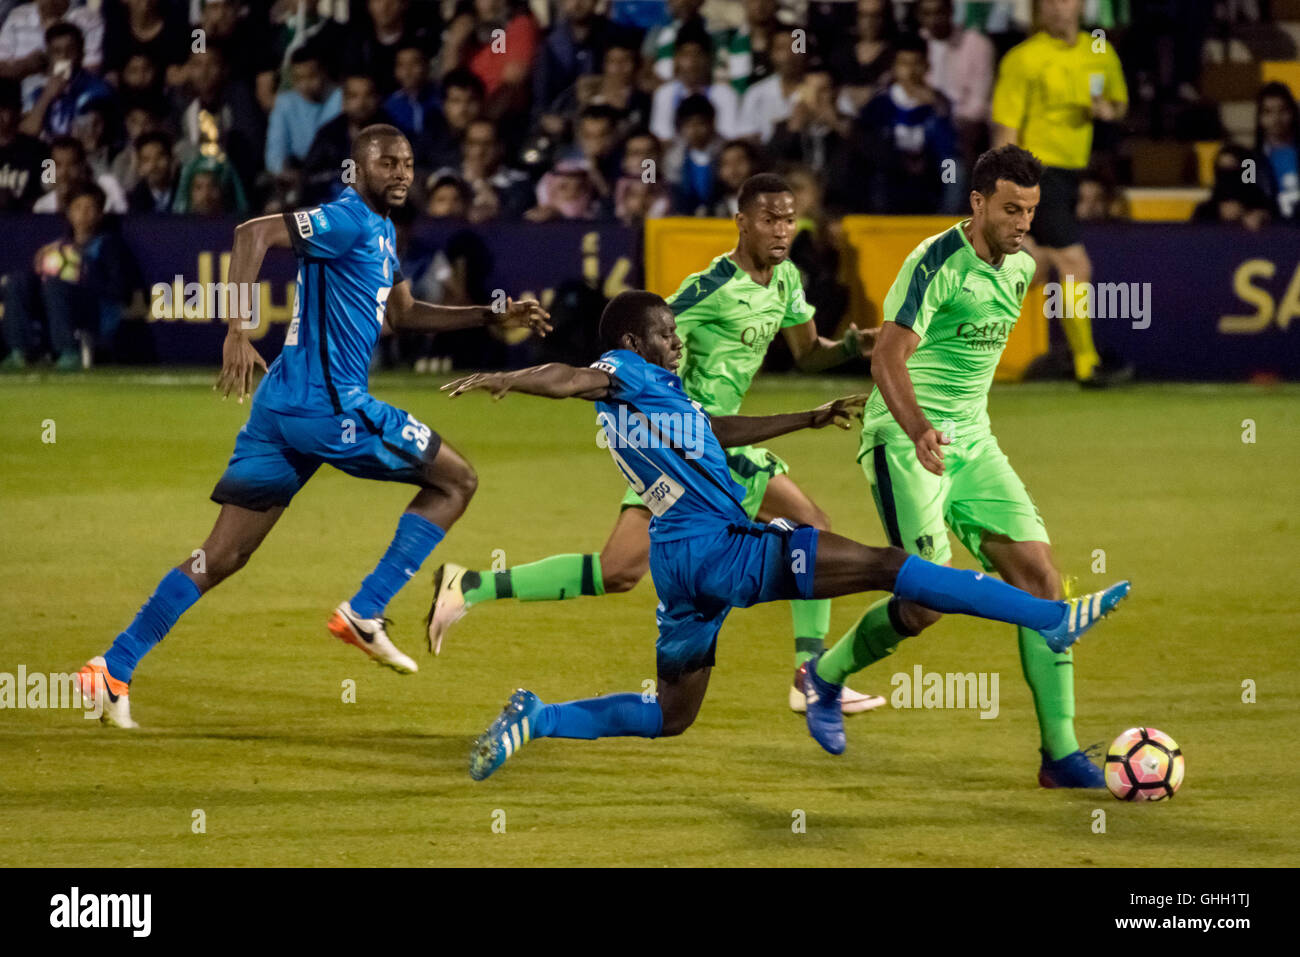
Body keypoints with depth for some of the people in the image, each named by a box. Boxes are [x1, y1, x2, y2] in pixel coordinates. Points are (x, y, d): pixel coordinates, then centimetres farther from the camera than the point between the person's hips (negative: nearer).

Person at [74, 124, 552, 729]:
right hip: (327, 405, -9)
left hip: (282, 407, 9)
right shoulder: (348, 220, -10)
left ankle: (113, 670, 1)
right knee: (455, 481, 4)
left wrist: (492, 317, 28)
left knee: (221, 558, 7)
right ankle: (365, 612, -1)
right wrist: (238, 331, -31)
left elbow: (402, 315, 34)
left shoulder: (381, 231, 21)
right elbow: (255, 233, -22)